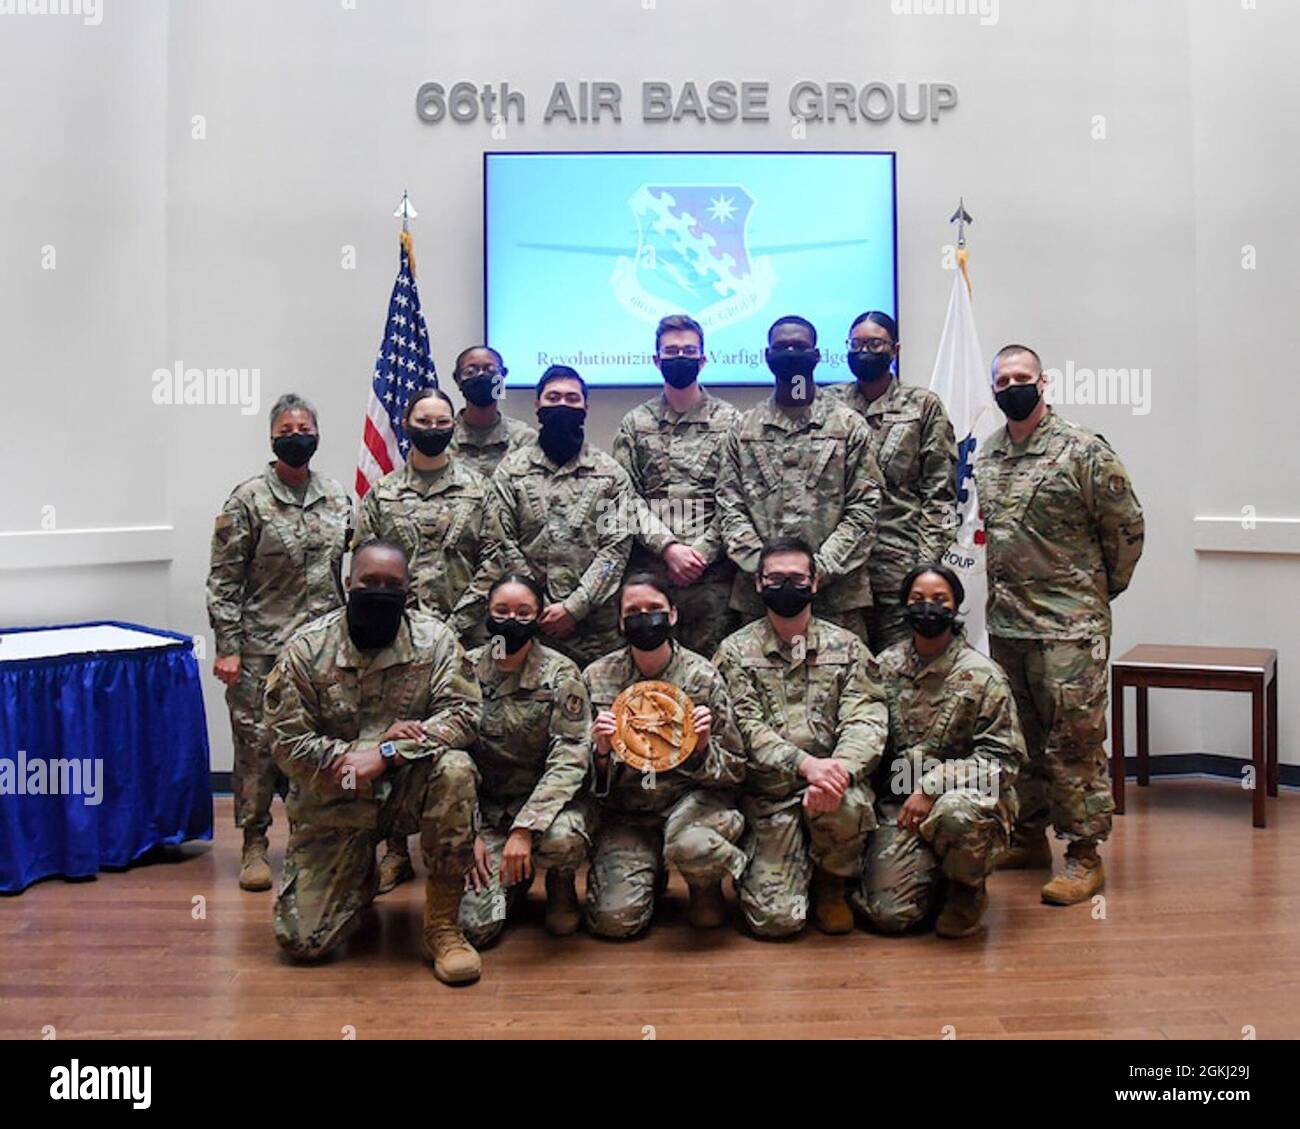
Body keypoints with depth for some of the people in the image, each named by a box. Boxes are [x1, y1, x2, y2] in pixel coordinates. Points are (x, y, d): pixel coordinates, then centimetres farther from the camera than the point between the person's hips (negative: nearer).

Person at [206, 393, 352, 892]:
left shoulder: (337, 496, 8)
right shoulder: (248, 500, -5)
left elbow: (354, 565, 16)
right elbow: (224, 579, -6)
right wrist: (227, 648, -10)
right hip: (262, 649, -4)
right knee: (257, 744, 1)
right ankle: (254, 846, 14)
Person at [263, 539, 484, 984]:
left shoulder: (433, 638, -6)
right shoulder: (306, 648, -8)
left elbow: (462, 713, -16)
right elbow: (287, 743, -10)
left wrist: (387, 755, -27)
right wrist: (355, 755, -23)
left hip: (407, 788, 0)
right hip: (332, 804, 0)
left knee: (454, 769, -34)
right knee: (303, 940, -9)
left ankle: (442, 926, -19)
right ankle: (360, 876, 28)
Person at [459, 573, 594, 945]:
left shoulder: (560, 673, -10)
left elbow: (570, 759, -16)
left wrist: (524, 829, -27)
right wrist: (469, 834, -9)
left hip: (547, 798, -2)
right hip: (486, 804, 2)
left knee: (563, 841, -37)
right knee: (475, 925, -16)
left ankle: (561, 884, 1)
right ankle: (517, 875, 20)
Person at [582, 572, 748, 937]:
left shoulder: (702, 675, -5)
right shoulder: (597, 677, -1)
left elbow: (735, 770, -1)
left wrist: (702, 748, -21)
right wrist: (601, 755, -20)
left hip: (691, 797, -2)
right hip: (624, 811, 2)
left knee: (688, 844, -37)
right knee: (613, 919, -17)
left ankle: (707, 889, 2)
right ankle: (652, 873, 20)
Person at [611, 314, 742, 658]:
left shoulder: (730, 421, 6)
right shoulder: (635, 423, 11)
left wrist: (701, 552, -11)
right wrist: (668, 546, -11)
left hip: (712, 575, -1)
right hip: (647, 572, 1)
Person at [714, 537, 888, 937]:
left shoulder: (847, 646, 7)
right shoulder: (735, 650, 3)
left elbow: (867, 720, -5)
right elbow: (747, 728, -8)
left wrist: (838, 770, -26)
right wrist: (807, 764, -25)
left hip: (833, 783, 1)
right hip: (768, 795, -1)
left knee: (847, 808, -36)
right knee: (774, 918, -16)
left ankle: (832, 881, 0)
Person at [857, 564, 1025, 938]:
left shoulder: (982, 675, -4)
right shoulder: (885, 667, 6)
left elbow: (1003, 757, -8)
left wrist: (931, 787, -17)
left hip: (966, 797, -2)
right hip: (898, 802, 2)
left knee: (955, 814, -40)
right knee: (890, 913, -18)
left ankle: (967, 887, -4)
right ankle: (935, 876, 19)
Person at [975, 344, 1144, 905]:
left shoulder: (1084, 452, -9)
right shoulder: (986, 454, 10)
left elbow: (1126, 527, -4)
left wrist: (1102, 589, 5)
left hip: (1070, 625, -6)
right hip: (1005, 622, 7)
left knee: (1074, 742, -2)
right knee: (1018, 737, 15)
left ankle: (1084, 854, 9)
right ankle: (1028, 838, 29)